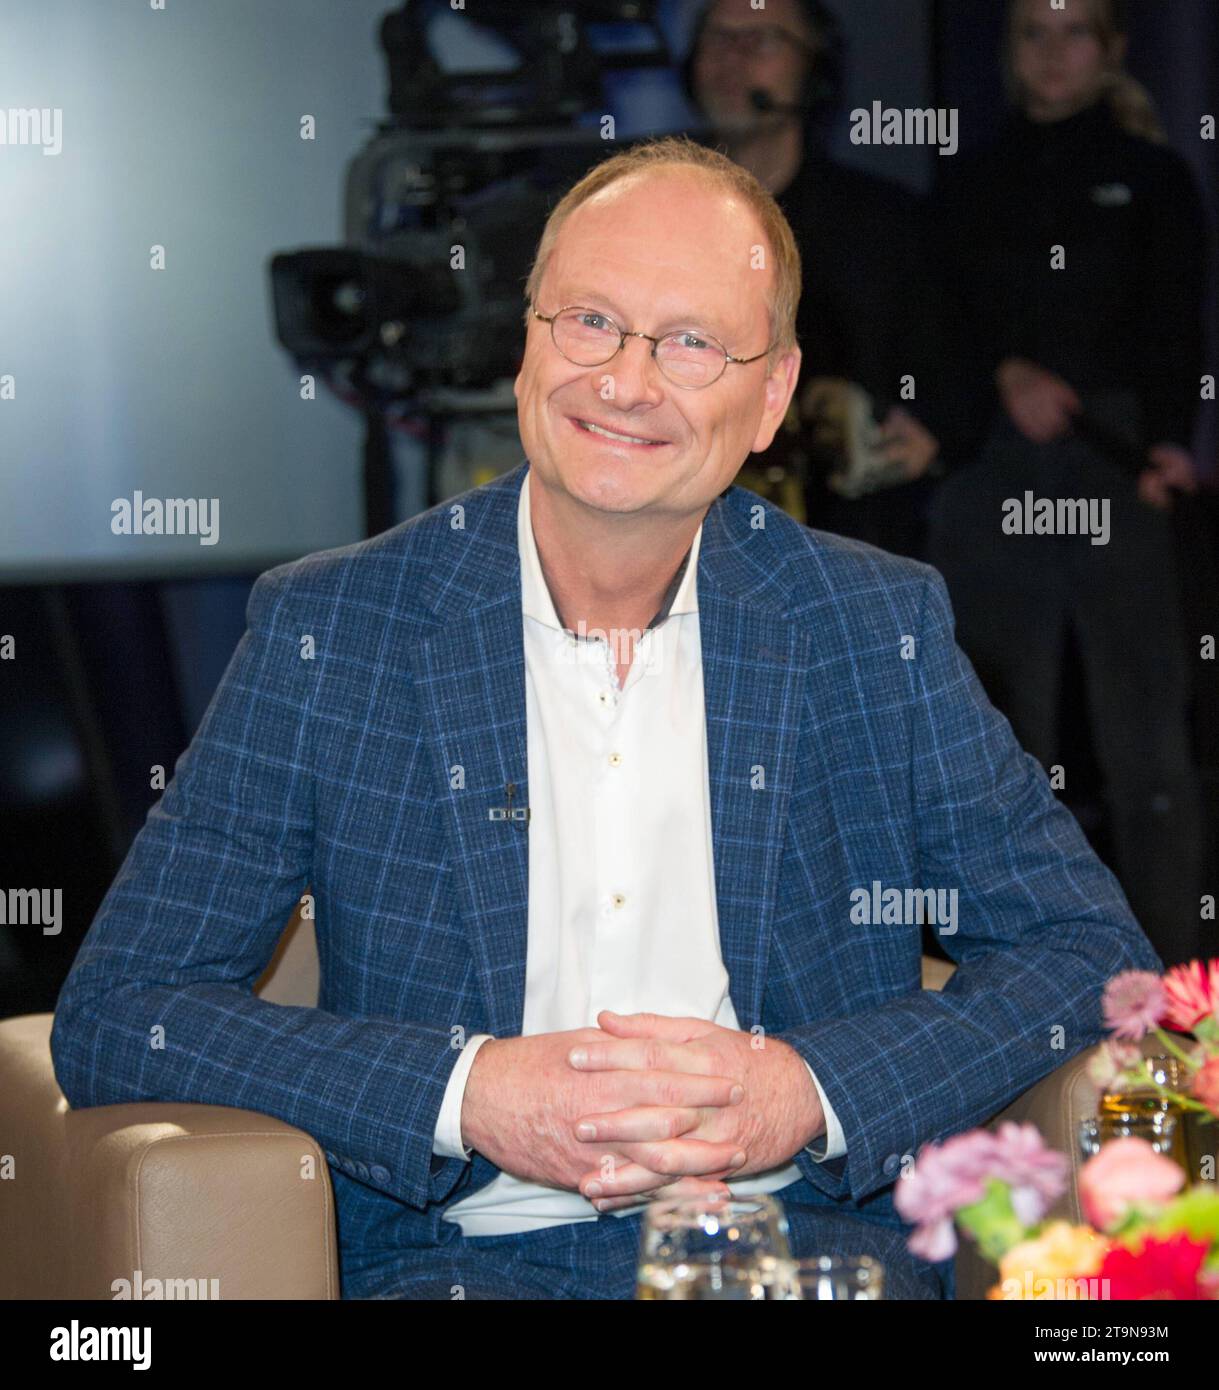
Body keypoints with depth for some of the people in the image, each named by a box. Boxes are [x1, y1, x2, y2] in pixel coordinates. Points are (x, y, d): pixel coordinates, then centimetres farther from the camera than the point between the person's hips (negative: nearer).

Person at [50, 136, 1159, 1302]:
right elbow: (116, 1016, -1)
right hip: (463, 1250, -1)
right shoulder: (326, 630, 2)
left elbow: (1094, 955, 7)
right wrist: (470, 1096, -15)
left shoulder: (881, 626, 7)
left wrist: (808, 1090, -11)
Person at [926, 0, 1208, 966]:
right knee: (1008, 734, 1)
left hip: (1116, 462, -2)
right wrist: (1008, 377, -11)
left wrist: (1169, 443, -18)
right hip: (997, 476, 3)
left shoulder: (1152, 177, 10)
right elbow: (952, 322, 11)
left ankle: (1171, 971, -5)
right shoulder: (978, 190, 18)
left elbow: (1175, 324, -1)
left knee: (1146, 727, -8)